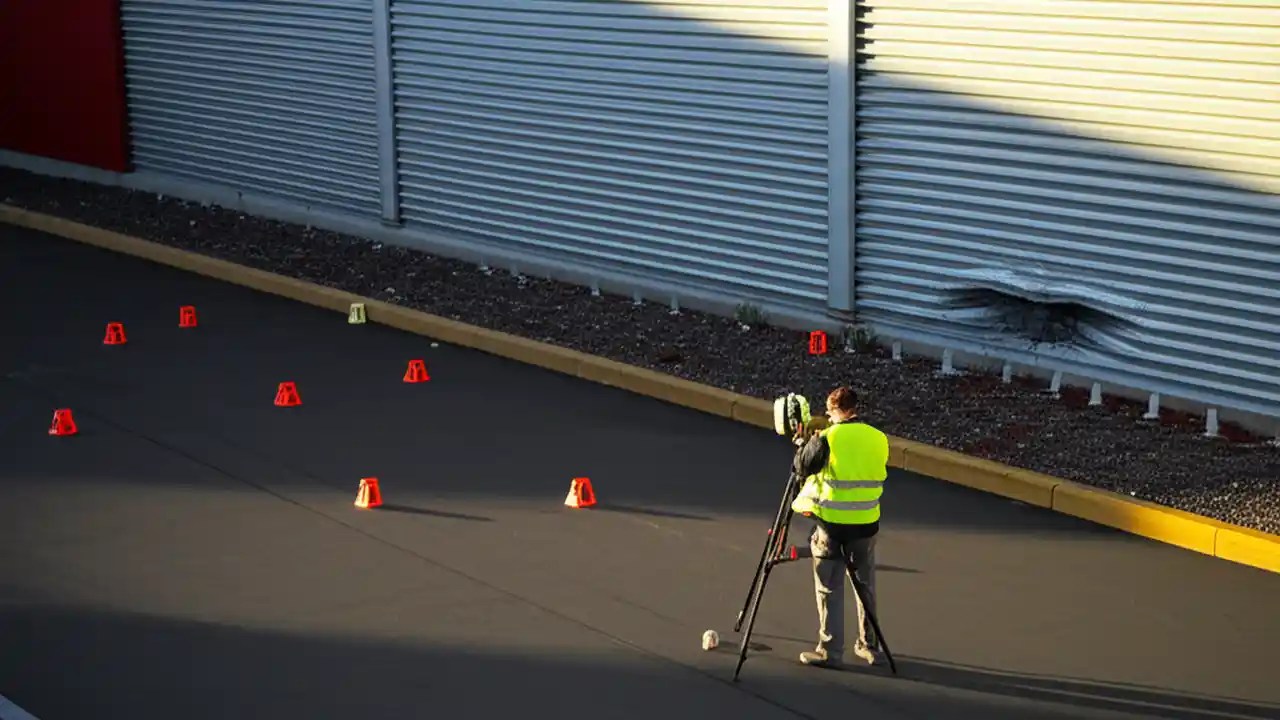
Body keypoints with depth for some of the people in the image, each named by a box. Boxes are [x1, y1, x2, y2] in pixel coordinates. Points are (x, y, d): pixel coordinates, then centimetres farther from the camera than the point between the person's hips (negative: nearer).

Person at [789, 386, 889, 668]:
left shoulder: (827, 438, -12)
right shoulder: (879, 439, 1)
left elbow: (802, 467, -5)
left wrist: (804, 441, 11)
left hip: (832, 523, -4)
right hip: (867, 523, 4)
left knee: (829, 589, 6)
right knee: (866, 586, 18)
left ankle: (830, 651, 8)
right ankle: (870, 646, 24)